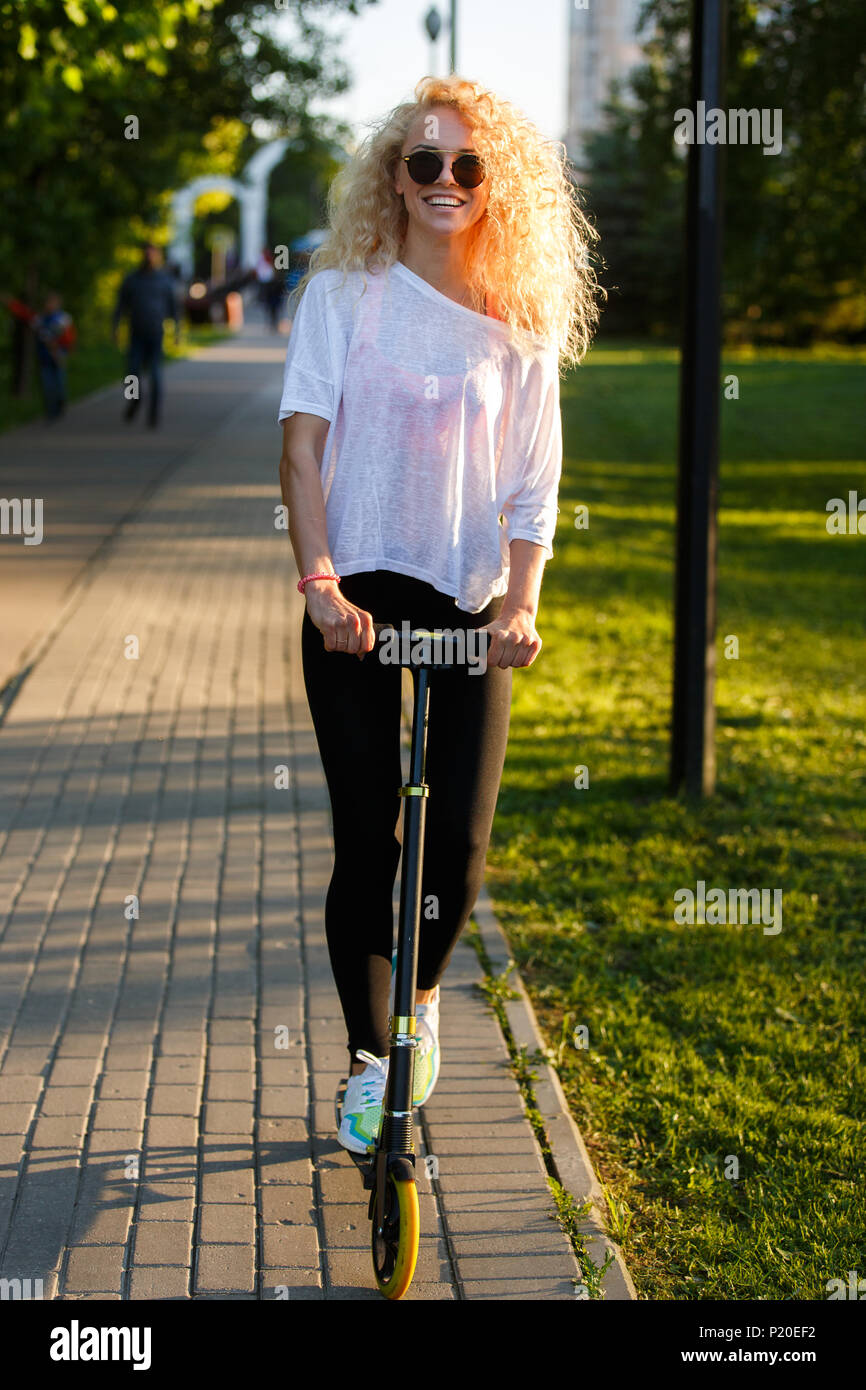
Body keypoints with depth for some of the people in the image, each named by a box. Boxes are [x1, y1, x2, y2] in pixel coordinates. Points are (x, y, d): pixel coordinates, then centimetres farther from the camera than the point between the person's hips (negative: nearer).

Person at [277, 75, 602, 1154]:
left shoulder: (521, 328, 6)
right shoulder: (343, 294, 3)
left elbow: (532, 489, 3)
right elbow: (301, 446, -4)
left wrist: (520, 604, -11)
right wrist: (320, 585, -16)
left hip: (469, 606, 1)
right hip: (356, 601, -1)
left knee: (457, 843, -2)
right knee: (365, 839, -1)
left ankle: (421, 997, 28)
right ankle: (369, 1058, 14)